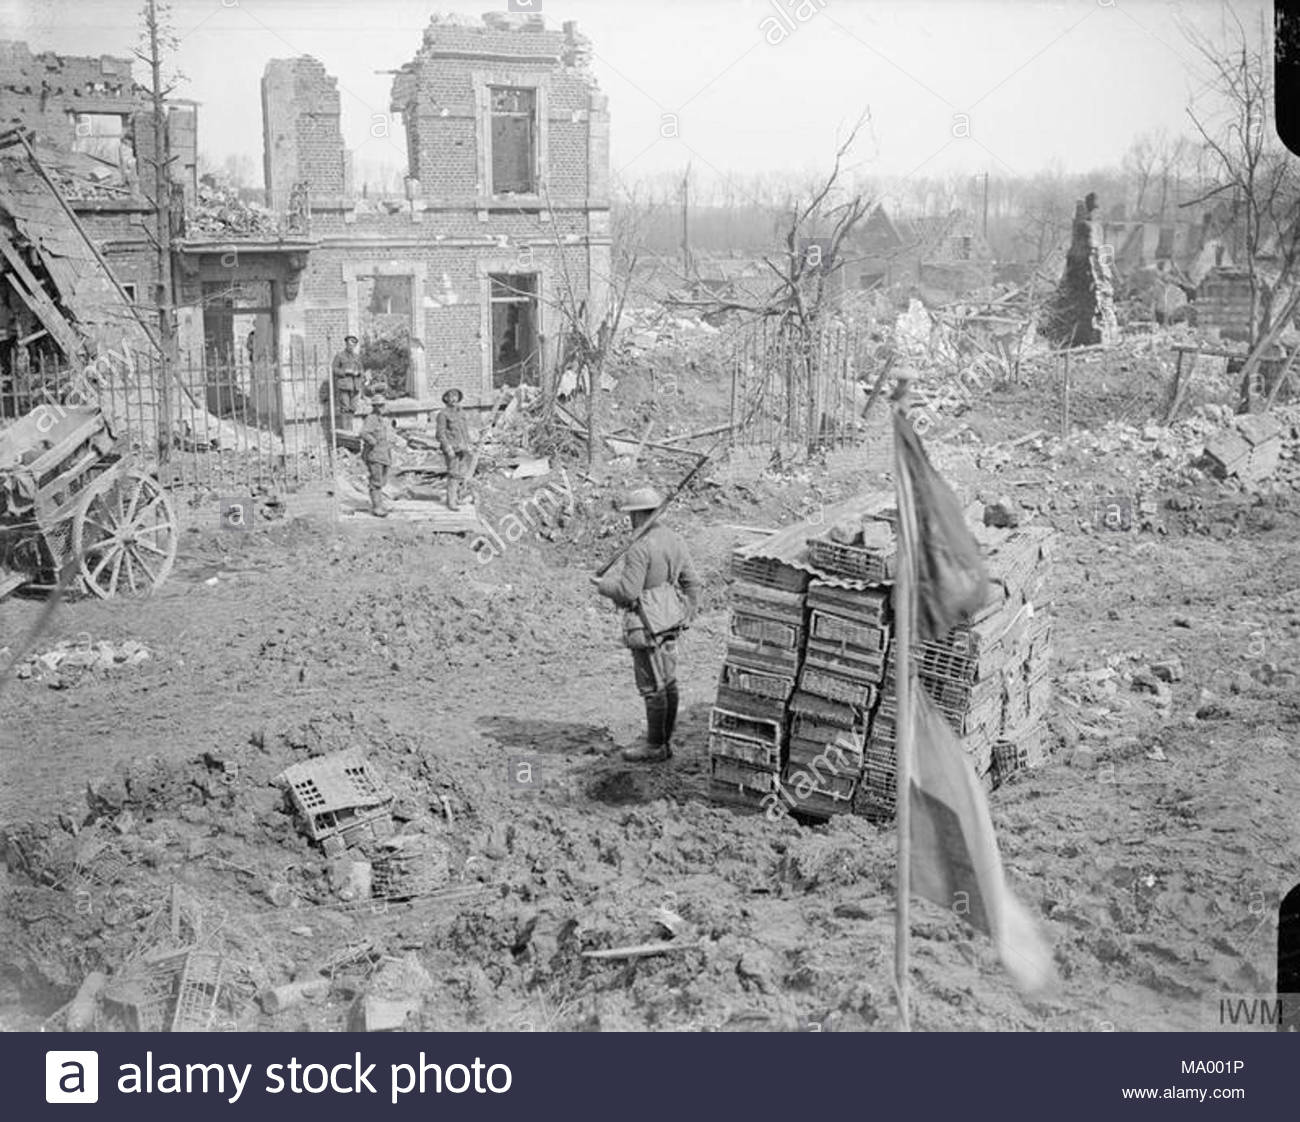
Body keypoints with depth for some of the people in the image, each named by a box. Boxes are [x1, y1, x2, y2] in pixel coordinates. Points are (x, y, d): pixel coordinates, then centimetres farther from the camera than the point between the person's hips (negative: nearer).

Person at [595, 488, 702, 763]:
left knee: (652, 687, -1)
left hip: (647, 624, -9)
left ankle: (655, 747, 7)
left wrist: (604, 585, -5)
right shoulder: (674, 539, 7)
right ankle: (666, 741, 23)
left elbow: (628, 591, -23)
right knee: (668, 683, 14)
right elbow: (693, 583, 11)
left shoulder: (640, 548, -19)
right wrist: (687, 615, 18)